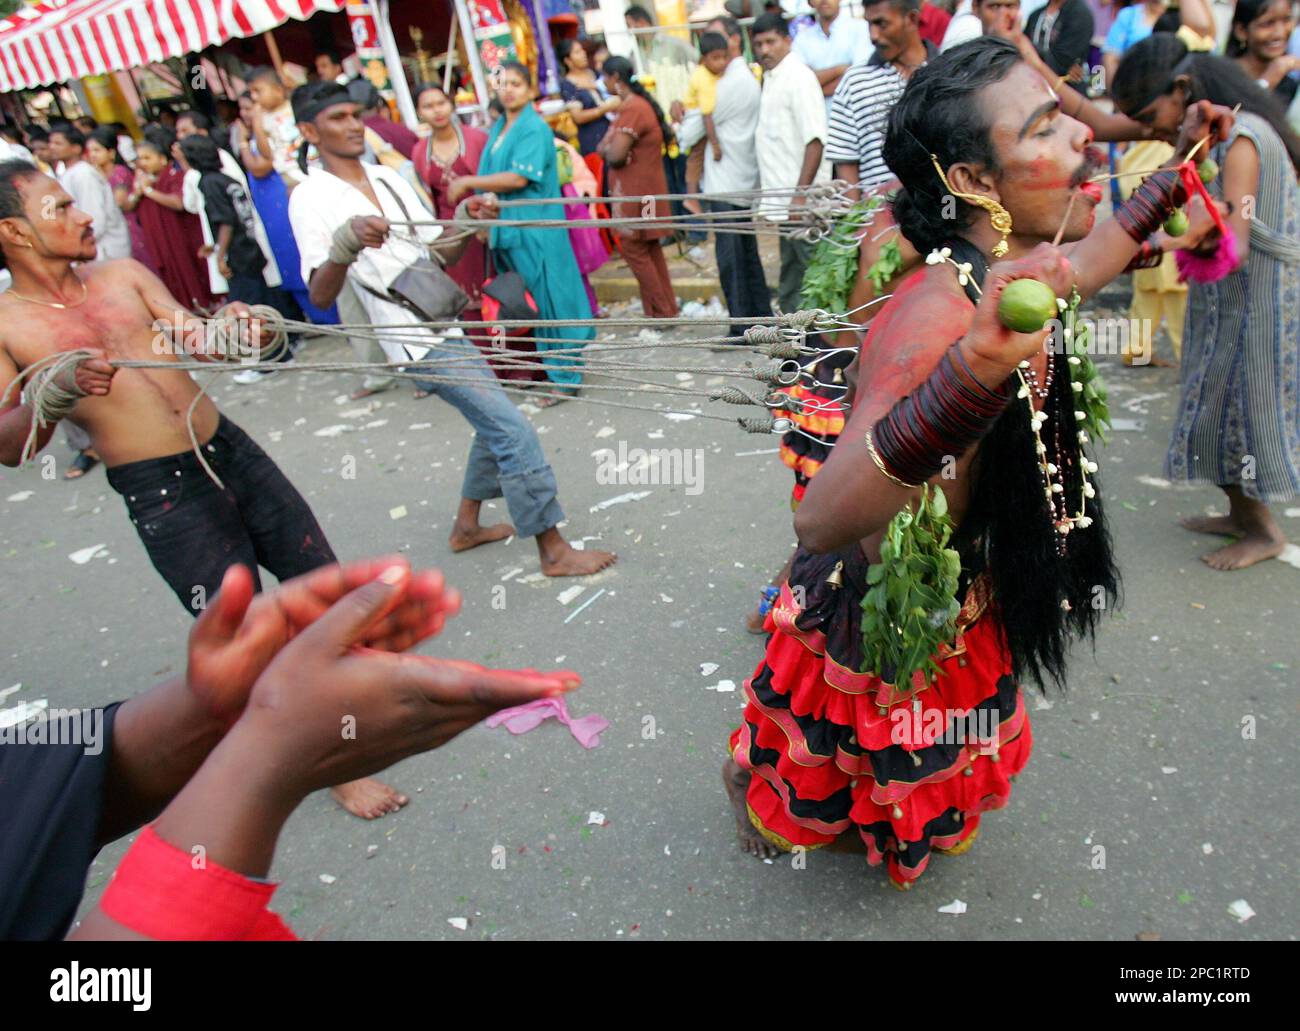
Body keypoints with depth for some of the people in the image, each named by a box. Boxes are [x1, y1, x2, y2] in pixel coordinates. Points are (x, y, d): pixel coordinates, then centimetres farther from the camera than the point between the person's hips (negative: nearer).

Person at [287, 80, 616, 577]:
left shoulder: (388, 177, 13)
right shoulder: (312, 198, -8)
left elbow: (440, 253, 14)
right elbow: (320, 295, -19)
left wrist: (467, 222, -5)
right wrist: (345, 245, -36)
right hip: (420, 339, -8)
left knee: (494, 422, 18)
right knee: (513, 430, -13)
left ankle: (467, 525, 33)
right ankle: (554, 551, -5)